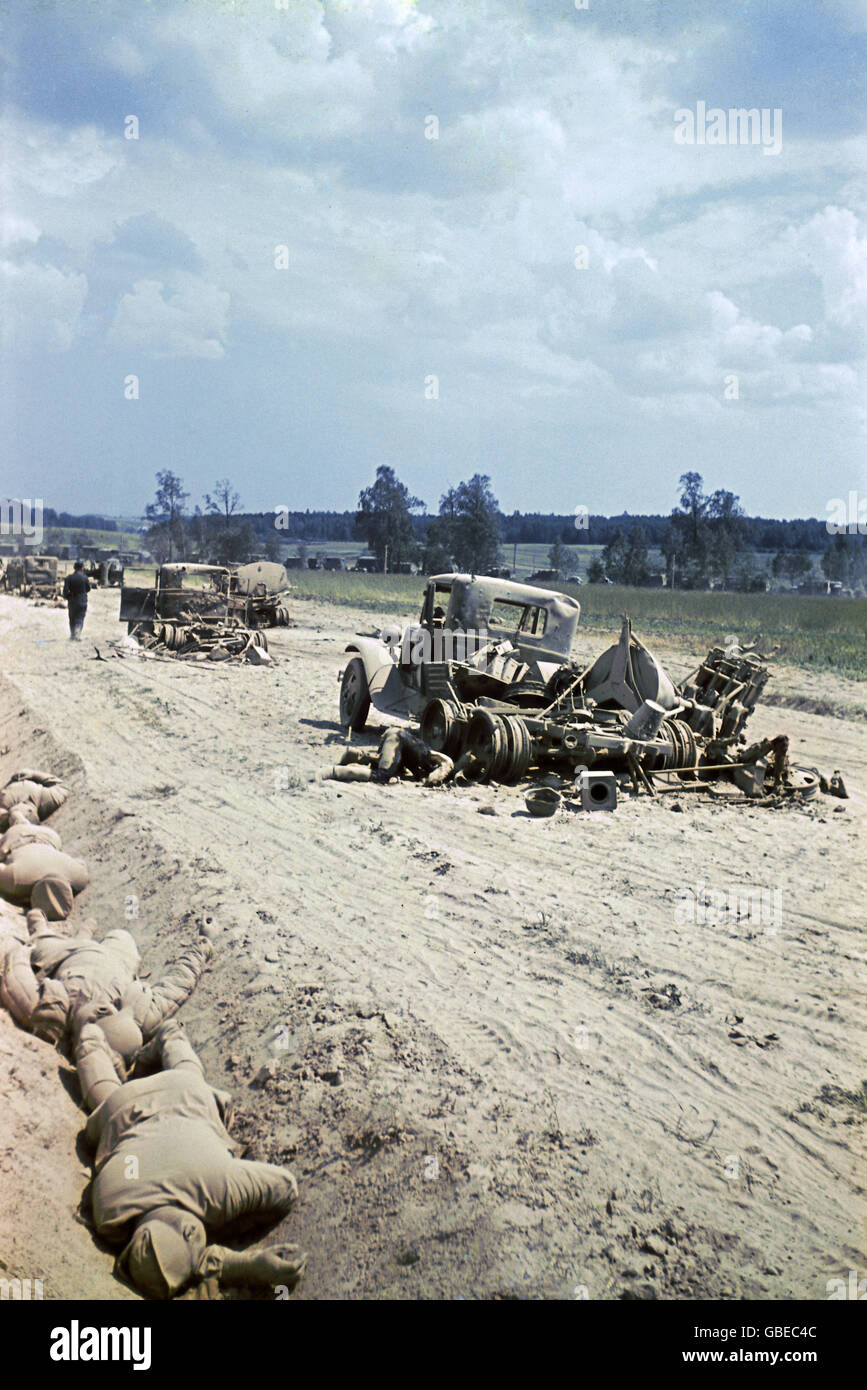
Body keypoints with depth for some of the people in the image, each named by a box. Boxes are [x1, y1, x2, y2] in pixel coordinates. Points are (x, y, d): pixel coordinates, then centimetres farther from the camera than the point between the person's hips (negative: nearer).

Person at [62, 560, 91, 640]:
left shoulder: (69, 578, -5)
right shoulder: (84, 578, -9)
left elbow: (65, 590, -8)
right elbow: (88, 589, 5)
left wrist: (67, 597, 10)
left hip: (72, 602, 2)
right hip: (82, 602, -2)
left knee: (72, 619, 15)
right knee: (80, 618, 1)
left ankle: (72, 636, 20)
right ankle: (77, 635, -15)